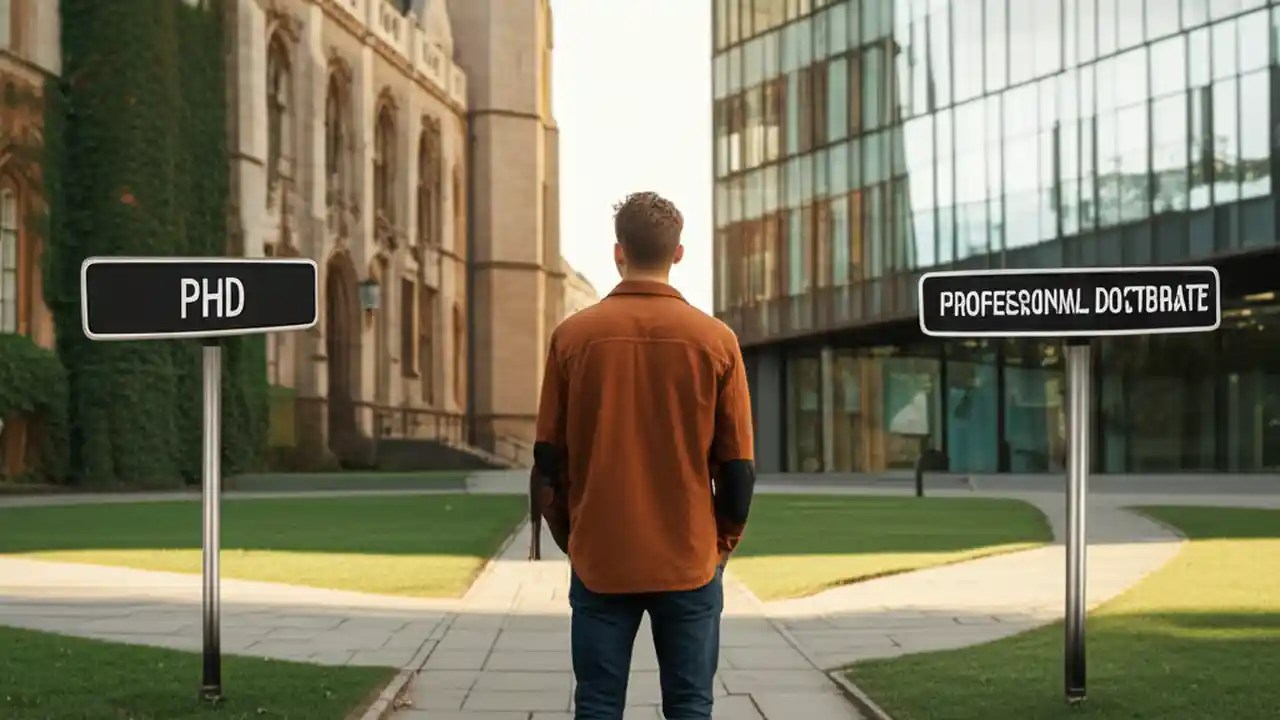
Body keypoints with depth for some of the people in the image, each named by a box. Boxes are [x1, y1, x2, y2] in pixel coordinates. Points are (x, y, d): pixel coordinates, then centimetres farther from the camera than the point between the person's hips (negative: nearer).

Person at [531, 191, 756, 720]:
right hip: (690, 562, 0)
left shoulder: (573, 335, -3)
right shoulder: (716, 339, -4)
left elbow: (548, 461, 1)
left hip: (600, 562, 0)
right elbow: (738, 467, -2)